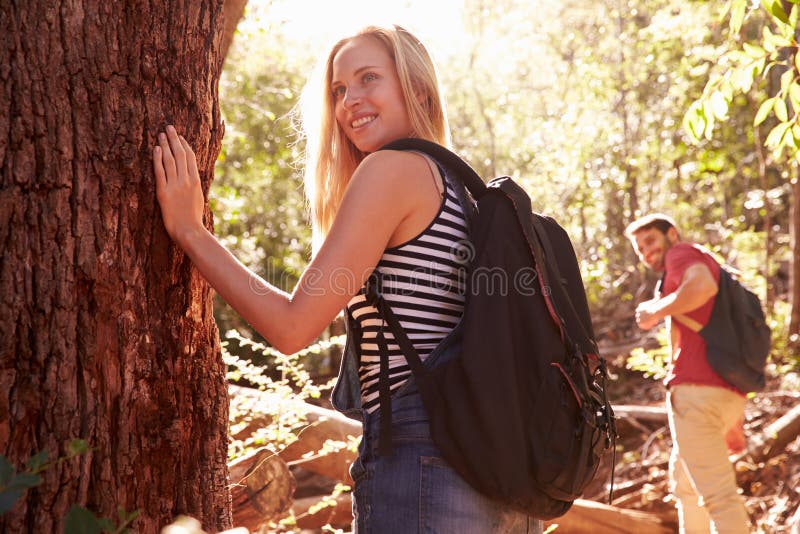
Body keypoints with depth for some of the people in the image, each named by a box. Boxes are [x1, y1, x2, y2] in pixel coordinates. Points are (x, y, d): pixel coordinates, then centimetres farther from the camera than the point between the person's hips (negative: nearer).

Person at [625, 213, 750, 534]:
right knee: (683, 481, 25)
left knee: (718, 494, -14)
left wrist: (654, 312, -8)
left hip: (695, 389, -10)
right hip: (728, 395, 10)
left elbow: (703, 285, -22)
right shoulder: (719, 273, 30)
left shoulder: (682, 253, 3)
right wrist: (734, 421, 26)